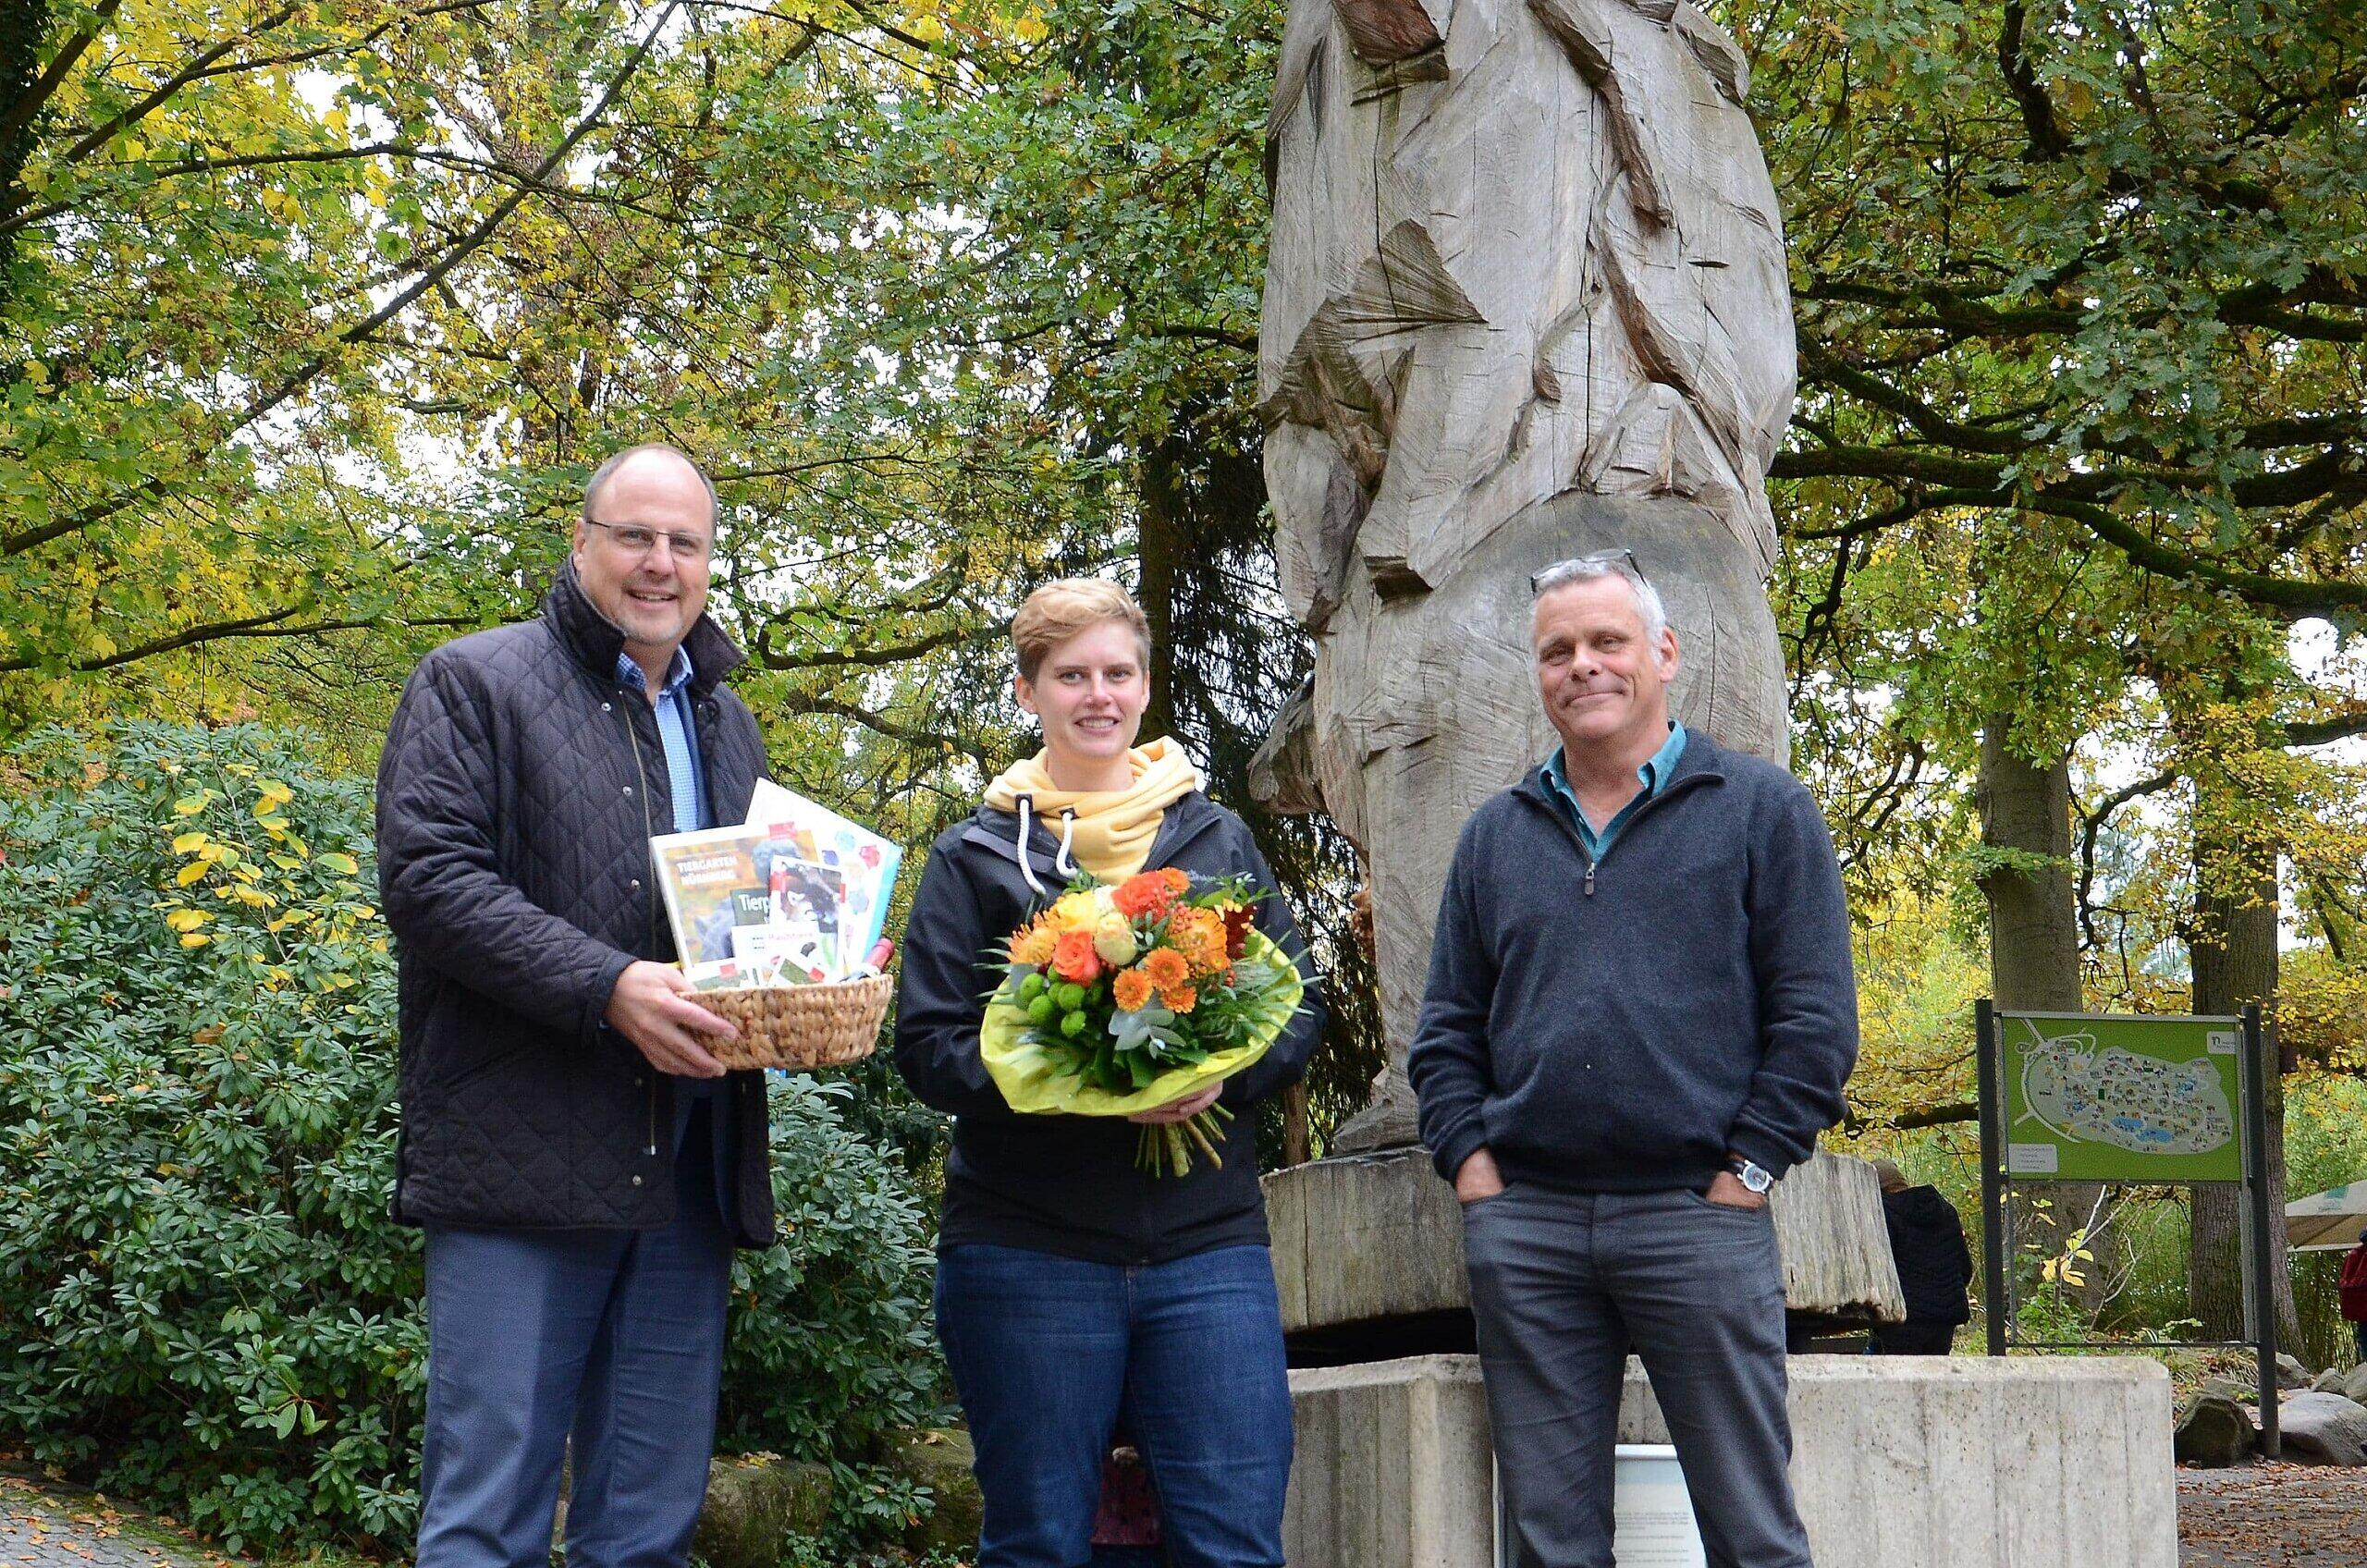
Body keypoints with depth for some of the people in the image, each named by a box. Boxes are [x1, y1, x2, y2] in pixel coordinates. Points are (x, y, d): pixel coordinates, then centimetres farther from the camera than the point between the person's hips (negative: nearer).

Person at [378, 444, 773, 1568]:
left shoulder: (725, 721, 21)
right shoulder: (475, 685, 2)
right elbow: (425, 877, -11)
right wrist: (608, 989, -22)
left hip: (689, 1173, 6)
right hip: (526, 1165, -6)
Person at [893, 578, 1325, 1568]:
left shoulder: (1217, 841, 13)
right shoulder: (976, 856, 7)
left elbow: (1297, 1006, 12)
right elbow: (928, 1044, 0)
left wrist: (1223, 1075, -10)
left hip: (1207, 1238, 2)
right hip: (1027, 1247, -1)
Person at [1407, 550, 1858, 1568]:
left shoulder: (1760, 810, 6)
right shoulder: (1495, 835, 17)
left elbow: (1816, 1017, 0)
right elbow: (1447, 1029, 17)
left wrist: (1746, 1171, -7)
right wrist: (1469, 1162, 3)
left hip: (1699, 1216, -3)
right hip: (1523, 1226, 3)